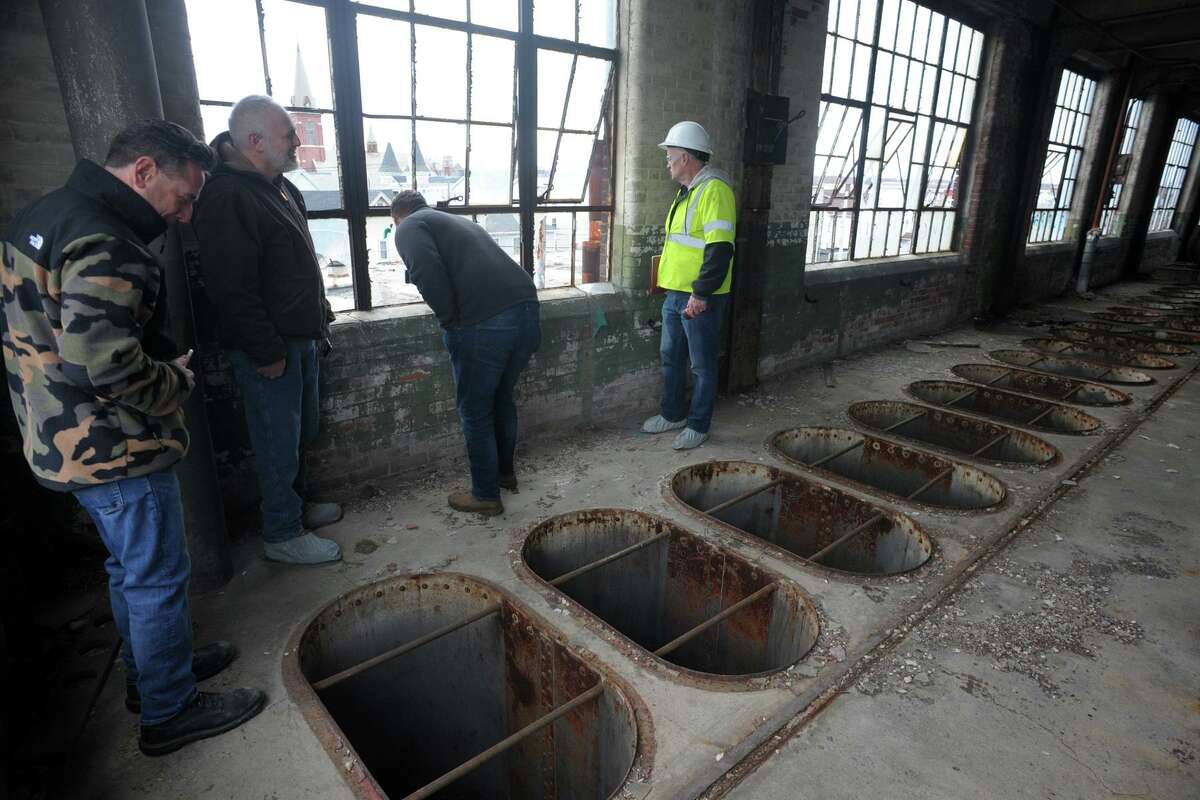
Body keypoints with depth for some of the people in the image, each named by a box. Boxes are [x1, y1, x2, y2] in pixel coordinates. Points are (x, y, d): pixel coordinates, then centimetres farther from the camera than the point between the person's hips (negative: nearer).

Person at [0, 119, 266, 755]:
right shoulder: (103, 245, -23)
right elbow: (105, 364, -31)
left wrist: (164, 363, 8)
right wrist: (178, 382, -12)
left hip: (63, 439, 10)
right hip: (116, 450, -10)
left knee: (131, 567, 24)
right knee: (158, 578, 5)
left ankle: (149, 670, 42)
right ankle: (169, 711, 23)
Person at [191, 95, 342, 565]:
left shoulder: (279, 186, 12)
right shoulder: (229, 197, -20)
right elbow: (231, 290, -24)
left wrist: (319, 317, 19)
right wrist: (268, 352, -21)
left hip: (301, 338, 10)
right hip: (268, 348, -9)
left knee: (300, 433, 21)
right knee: (279, 441, 2)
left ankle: (295, 504, 39)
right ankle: (282, 535, 18)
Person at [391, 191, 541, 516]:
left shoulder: (409, 227, 8)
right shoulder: (459, 221, 31)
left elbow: (428, 274, -12)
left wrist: (450, 321, -1)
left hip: (484, 324, -7)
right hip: (528, 310, 7)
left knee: (476, 412, 11)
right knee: (503, 398, 26)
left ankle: (486, 495, 24)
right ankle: (505, 471, 43)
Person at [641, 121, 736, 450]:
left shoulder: (713, 189, -16)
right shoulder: (687, 191, 16)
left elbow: (720, 248, -23)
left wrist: (701, 294, -24)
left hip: (700, 299, -10)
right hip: (675, 293, 10)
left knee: (702, 366, 4)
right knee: (671, 357, 18)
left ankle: (698, 426, 16)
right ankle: (673, 414, 32)